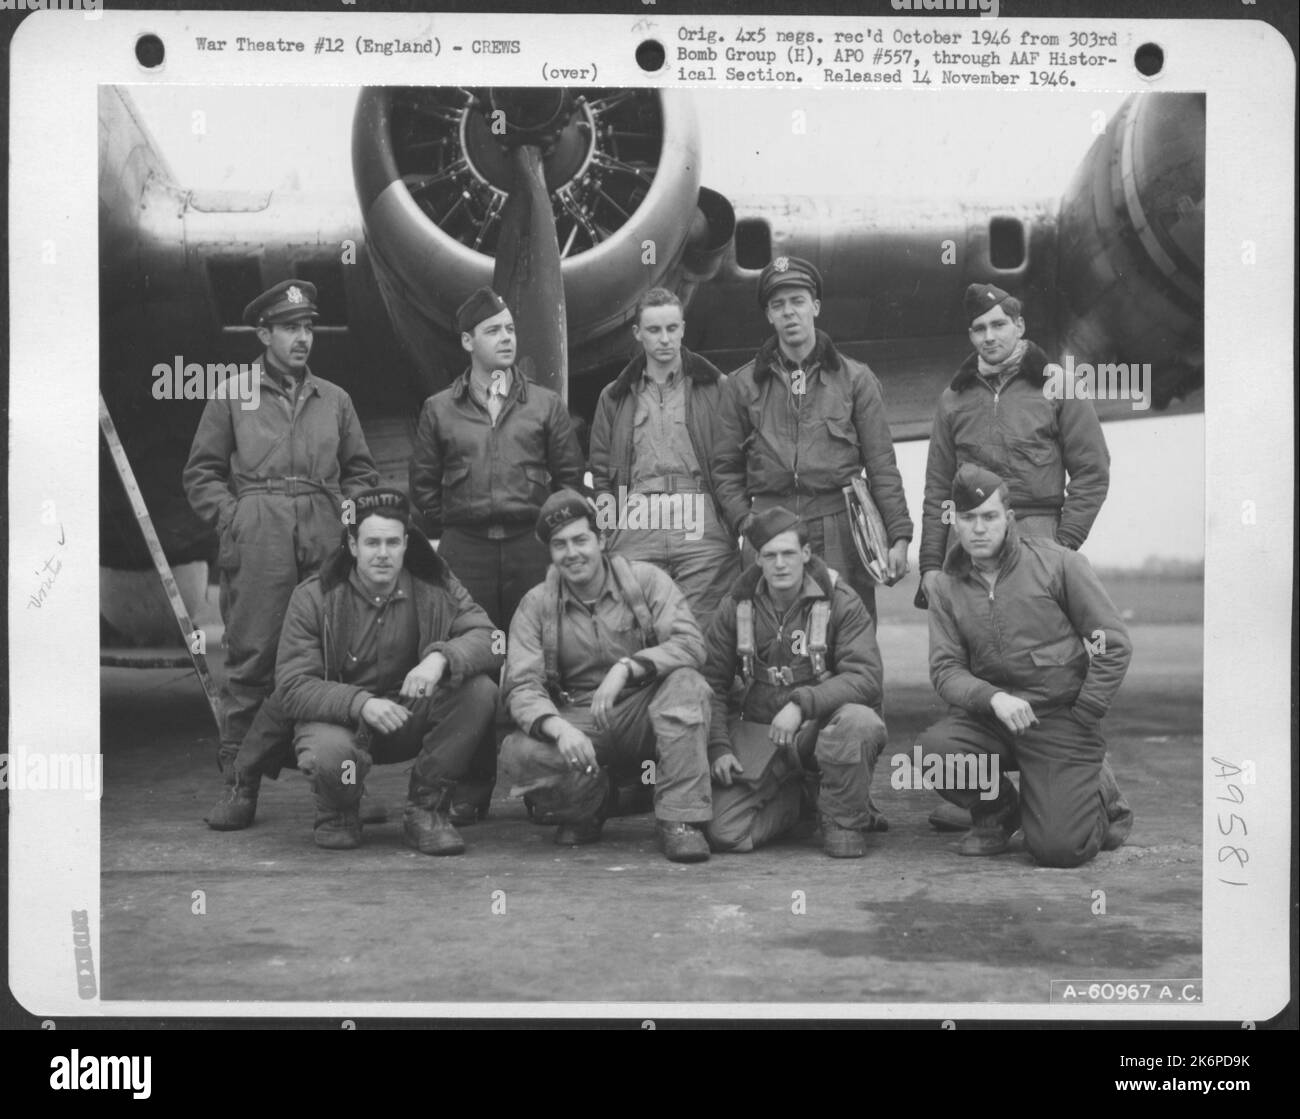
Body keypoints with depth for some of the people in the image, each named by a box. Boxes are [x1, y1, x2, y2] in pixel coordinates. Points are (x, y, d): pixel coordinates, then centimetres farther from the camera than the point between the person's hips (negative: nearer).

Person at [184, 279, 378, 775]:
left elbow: (361, 471, 21)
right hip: (256, 542, -3)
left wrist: (344, 515, 5)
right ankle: (237, 762, 2)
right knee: (251, 653, -4)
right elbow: (201, 473, 7)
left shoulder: (334, 399, 17)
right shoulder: (231, 396, 8)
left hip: (325, 543, 3)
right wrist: (232, 517, -5)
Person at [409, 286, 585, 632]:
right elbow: (423, 483, 13)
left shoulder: (547, 404, 9)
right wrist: (447, 527, 8)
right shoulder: (438, 408, 9)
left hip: (532, 549, 0)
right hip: (464, 551, 0)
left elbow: (569, 476, 10)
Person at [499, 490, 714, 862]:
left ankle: (681, 819, -25)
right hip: (577, 721, 1)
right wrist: (559, 729, -31)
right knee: (518, 753, -29)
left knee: (686, 683, -32)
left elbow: (691, 644, -15)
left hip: (645, 713, -1)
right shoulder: (536, 605, 0)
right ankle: (585, 806, 4)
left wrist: (626, 668, -31)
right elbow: (521, 686, -10)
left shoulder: (645, 580, -3)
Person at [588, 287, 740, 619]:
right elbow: (600, 468, 21)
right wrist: (606, 502, 6)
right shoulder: (615, 397, 19)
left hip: (702, 528, -2)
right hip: (635, 532, 2)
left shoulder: (715, 387, 12)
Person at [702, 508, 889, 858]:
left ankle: (844, 822, -10)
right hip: (760, 731, 2)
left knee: (859, 720, -38)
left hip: (822, 723, -2)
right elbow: (711, 682, 7)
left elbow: (866, 678, -18)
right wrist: (719, 747, -7)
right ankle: (792, 799, 19)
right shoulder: (736, 607, 2)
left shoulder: (841, 602, -7)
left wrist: (801, 703, -30)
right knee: (724, 833, -16)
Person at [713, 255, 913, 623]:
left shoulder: (855, 378, 10)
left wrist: (899, 536, -1)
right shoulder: (743, 384, 13)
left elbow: (881, 465, 6)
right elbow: (727, 469, 12)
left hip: (841, 532, -1)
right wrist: (744, 521, -3)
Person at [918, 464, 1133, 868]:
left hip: (1061, 717, -3)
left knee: (1057, 849, -17)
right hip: (988, 716, 3)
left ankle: (1100, 796, 20)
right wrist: (993, 698, -21)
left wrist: (1082, 722, -6)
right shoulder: (948, 586, 5)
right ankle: (997, 812, 5)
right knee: (933, 751, -28)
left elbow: (1114, 646, -3)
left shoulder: (1057, 563, -4)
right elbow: (945, 669, -1)